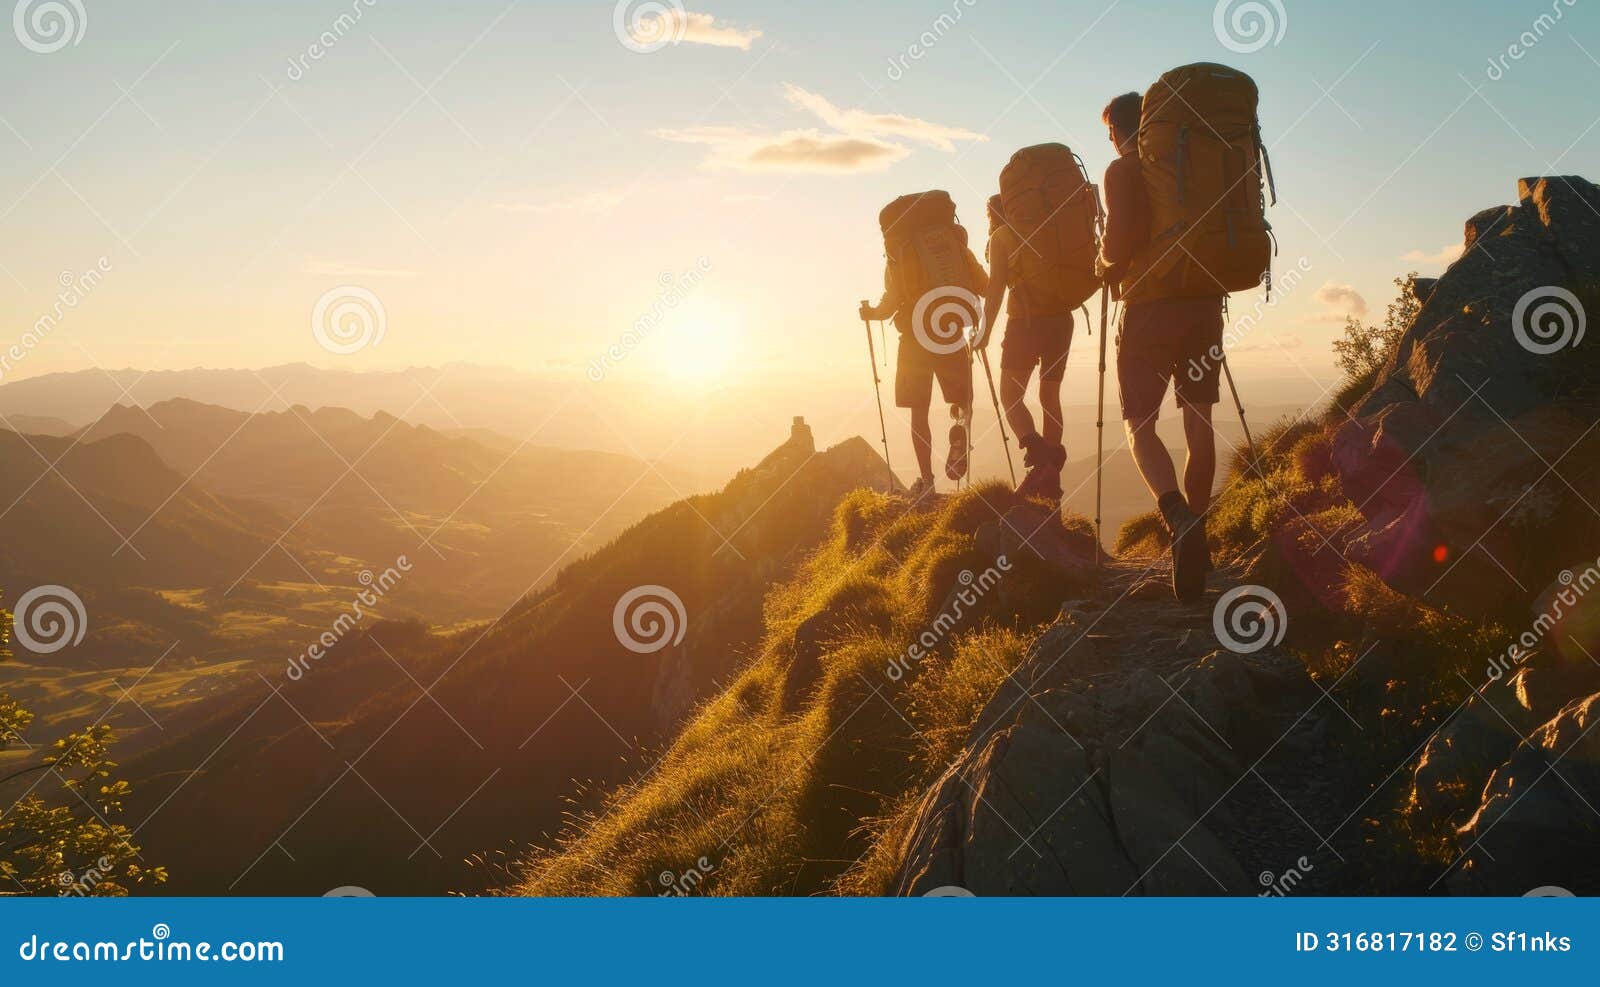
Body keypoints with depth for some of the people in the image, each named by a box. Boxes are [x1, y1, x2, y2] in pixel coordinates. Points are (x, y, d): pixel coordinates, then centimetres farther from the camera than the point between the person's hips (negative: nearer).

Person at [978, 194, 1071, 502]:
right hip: (1061, 320, 5)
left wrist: (986, 330, -6)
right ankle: (1049, 478, 10)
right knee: (1050, 396, 12)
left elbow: (996, 286, -5)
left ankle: (1038, 453, -30)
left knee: (1011, 396, -4)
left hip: (1026, 321, -5)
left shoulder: (1001, 237, 5)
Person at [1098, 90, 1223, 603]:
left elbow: (1118, 242, -14)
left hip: (1150, 305, -5)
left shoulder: (1122, 171, -3)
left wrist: (1107, 265, 7)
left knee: (1139, 423, -6)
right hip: (1205, 303, 6)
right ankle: (1193, 527, 18)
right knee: (1198, 420, 12)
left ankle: (1179, 518, -30)